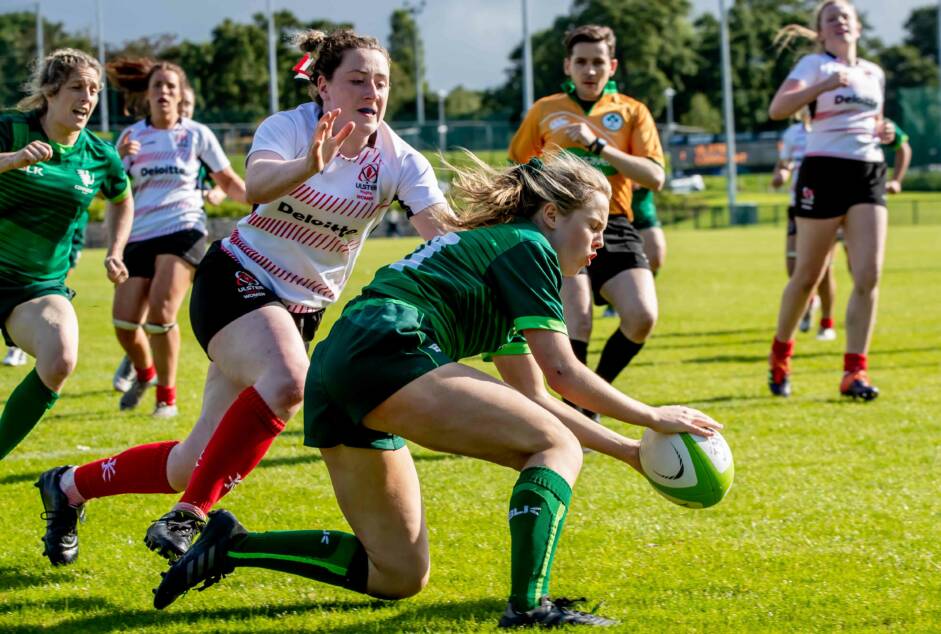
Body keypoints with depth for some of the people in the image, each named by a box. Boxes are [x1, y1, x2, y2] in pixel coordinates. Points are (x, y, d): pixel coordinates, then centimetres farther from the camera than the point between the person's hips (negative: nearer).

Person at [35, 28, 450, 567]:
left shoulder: (398, 160, -7)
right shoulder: (290, 127, -16)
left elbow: (446, 233, -19)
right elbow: (256, 185, -36)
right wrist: (309, 166, -57)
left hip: (304, 310, 5)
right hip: (237, 281, -5)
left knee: (198, 464, 0)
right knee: (287, 381, -37)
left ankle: (73, 485, 23)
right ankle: (191, 516, -27)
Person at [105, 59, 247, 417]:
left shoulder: (197, 134, 4)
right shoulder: (131, 137, 8)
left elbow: (228, 182, 10)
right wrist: (118, 160, -13)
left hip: (183, 230, -3)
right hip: (139, 236, 3)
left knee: (161, 311, -20)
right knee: (124, 322, -4)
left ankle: (167, 395, -2)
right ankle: (144, 374, 29)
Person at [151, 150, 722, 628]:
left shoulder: (486, 246, 31)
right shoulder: (526, 246, 4)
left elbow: (533, 403, 35)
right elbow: (563, 372, -3)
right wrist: (653, 418, 7)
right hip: (383, 353, -10)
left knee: (401, 576, 14)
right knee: (558, 448, -8)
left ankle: (233, 546, 12)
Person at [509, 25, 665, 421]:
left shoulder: (631, 112, 10)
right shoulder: (545, 110, 13)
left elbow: (654, 178, -5)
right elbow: (518, 169, 27)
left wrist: (598, 145, -13)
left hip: (614, 228, 1)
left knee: (642, 316, -18)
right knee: (577, 322, -21)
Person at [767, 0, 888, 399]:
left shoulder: (874, 74, 16)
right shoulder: (814, 65, -2)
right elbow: (777, 109, -18)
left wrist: (882, 132, 8)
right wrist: (826, 84, -29)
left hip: (870, 173, 5)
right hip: (825, 171, -5)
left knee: (870, 275, -9)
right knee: (808, 276, 4)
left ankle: (855, 371, -8)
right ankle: (780, 357, 24)